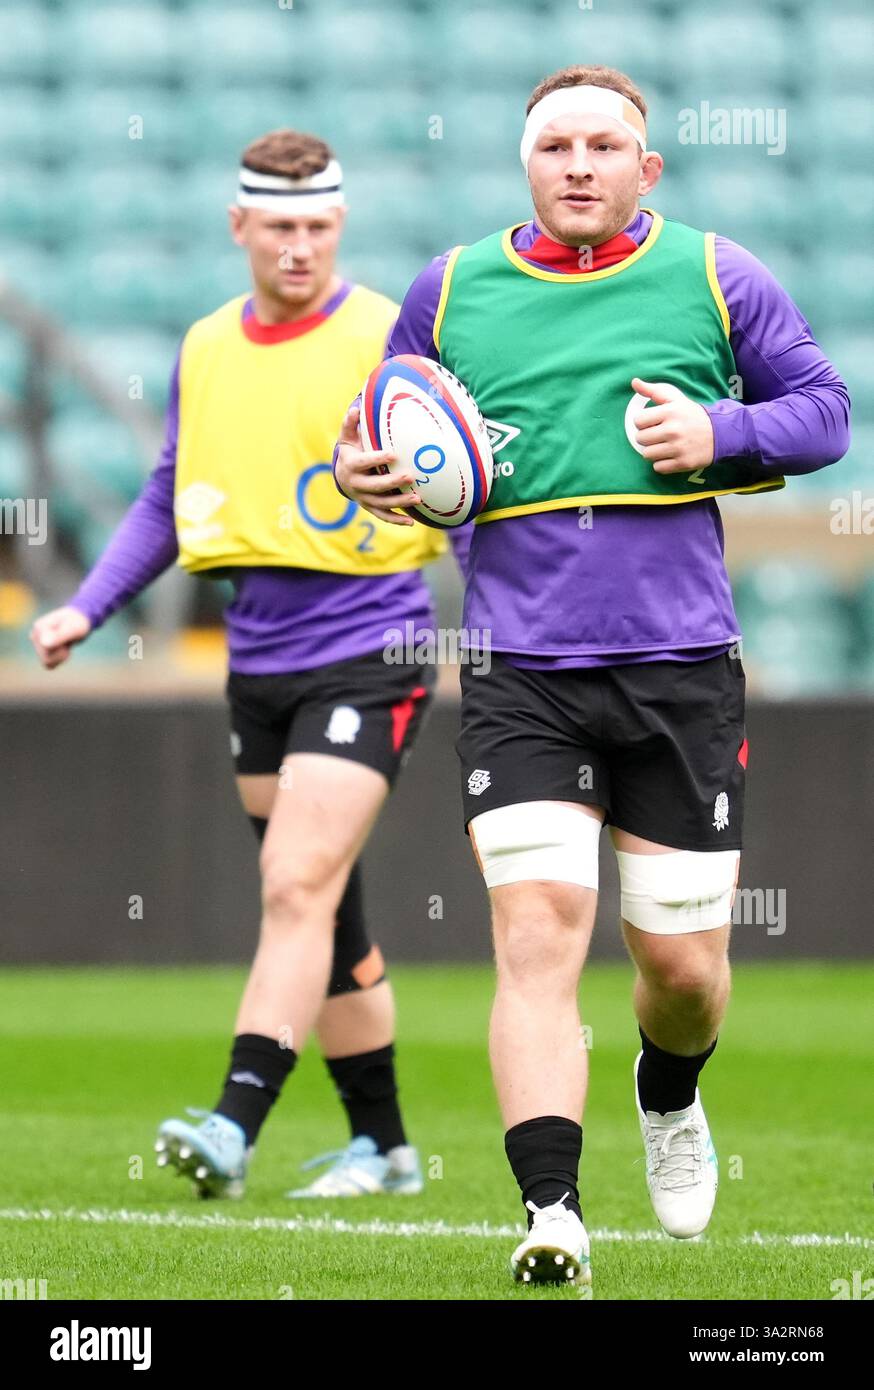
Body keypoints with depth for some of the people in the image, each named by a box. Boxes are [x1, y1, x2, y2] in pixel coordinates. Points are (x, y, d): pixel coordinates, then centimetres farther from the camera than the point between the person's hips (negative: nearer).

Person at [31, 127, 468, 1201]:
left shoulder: (391, 342, -7)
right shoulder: (206, 349, 10)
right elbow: (170, 497, 18)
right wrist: (88, 607, 9)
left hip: (366, 656, -6)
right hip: (256, 661, 6)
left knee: (298, 888, -17)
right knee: (323, 913, 11)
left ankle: (235, 1124, -23)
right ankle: (382, 1145, 21)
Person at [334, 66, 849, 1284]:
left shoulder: (715, 279, 4)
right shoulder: (449, 293, 8)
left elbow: (823, 407, 9)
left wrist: (721, 433, -10)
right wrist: (364, 475, -5)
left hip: (681, 669, 0)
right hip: (520, 677, 0)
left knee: (683, 965, 5)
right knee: (538, 926, -17)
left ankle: (669, 1096, 41)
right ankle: (552, 1214, -19)